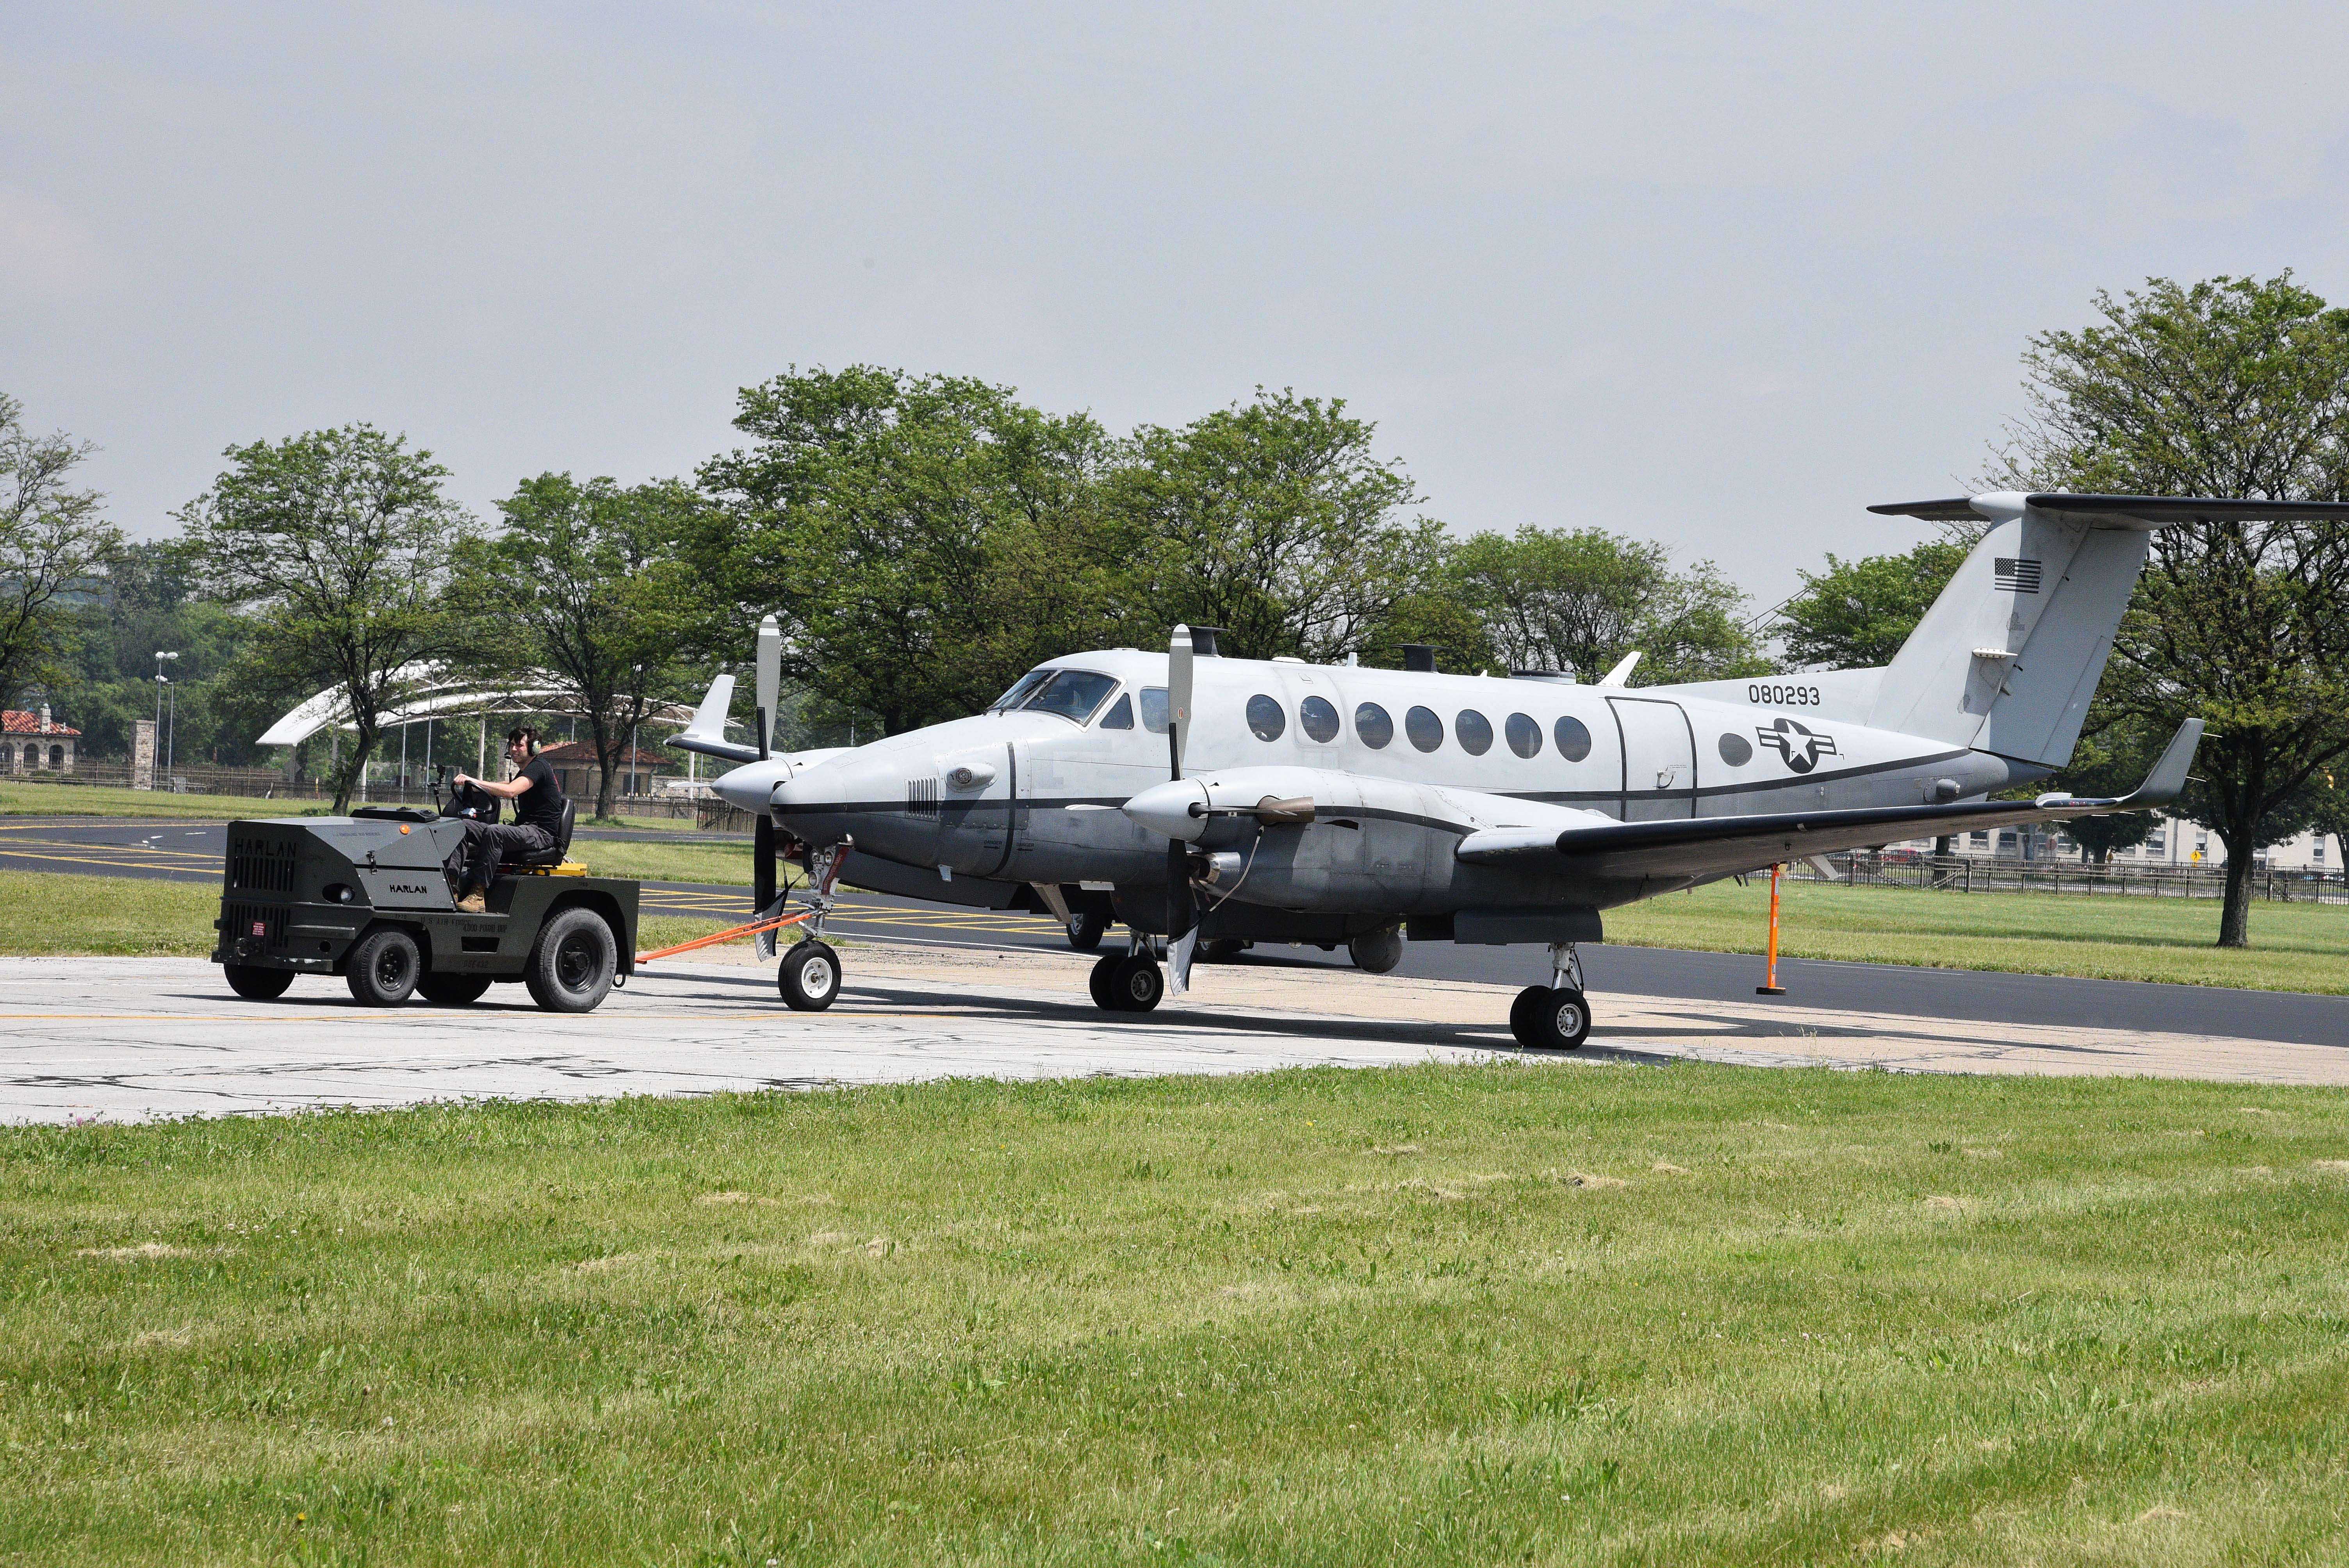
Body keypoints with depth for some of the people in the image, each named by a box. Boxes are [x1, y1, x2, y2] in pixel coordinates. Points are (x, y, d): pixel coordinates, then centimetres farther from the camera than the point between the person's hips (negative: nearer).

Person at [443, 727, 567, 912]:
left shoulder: (537, 767, -11)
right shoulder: (524, 772, 21)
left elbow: (510, 792, -27)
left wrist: (474, 781, -30)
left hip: (541, 833, -10)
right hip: (523, 829, 10)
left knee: (493, 832, -37)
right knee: (465, 828, -3)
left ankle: (478, 895, -42)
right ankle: (451, 881, -21)